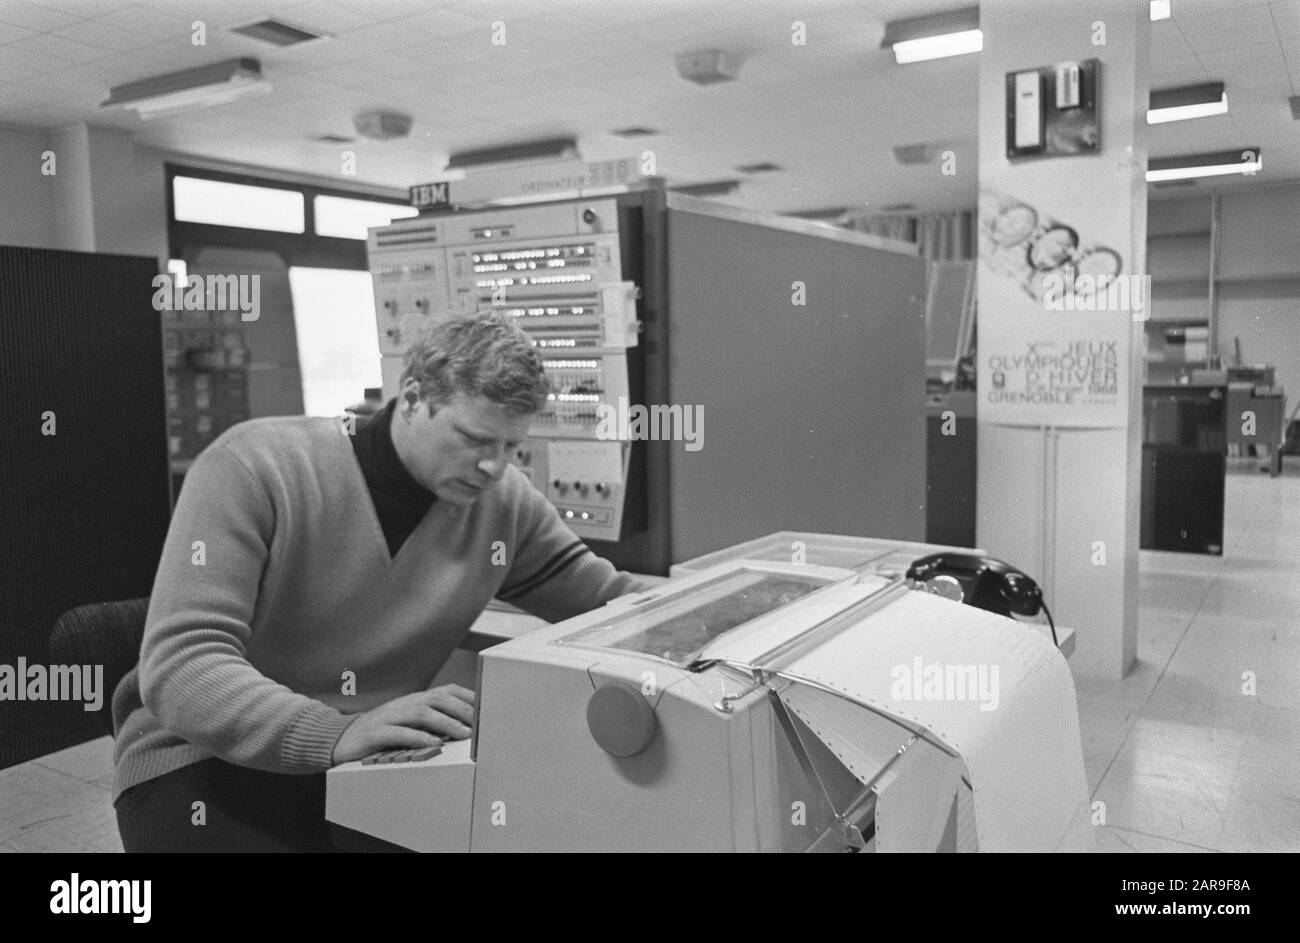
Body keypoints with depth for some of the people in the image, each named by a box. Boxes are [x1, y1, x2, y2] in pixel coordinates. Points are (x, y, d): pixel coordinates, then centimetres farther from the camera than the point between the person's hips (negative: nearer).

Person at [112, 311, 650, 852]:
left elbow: (606, 599, 9)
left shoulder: (502, 501, -4)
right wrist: (334, 735, -40)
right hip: (210, 765, -3)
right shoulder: (256, 468, -18)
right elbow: (180, 665, -26)